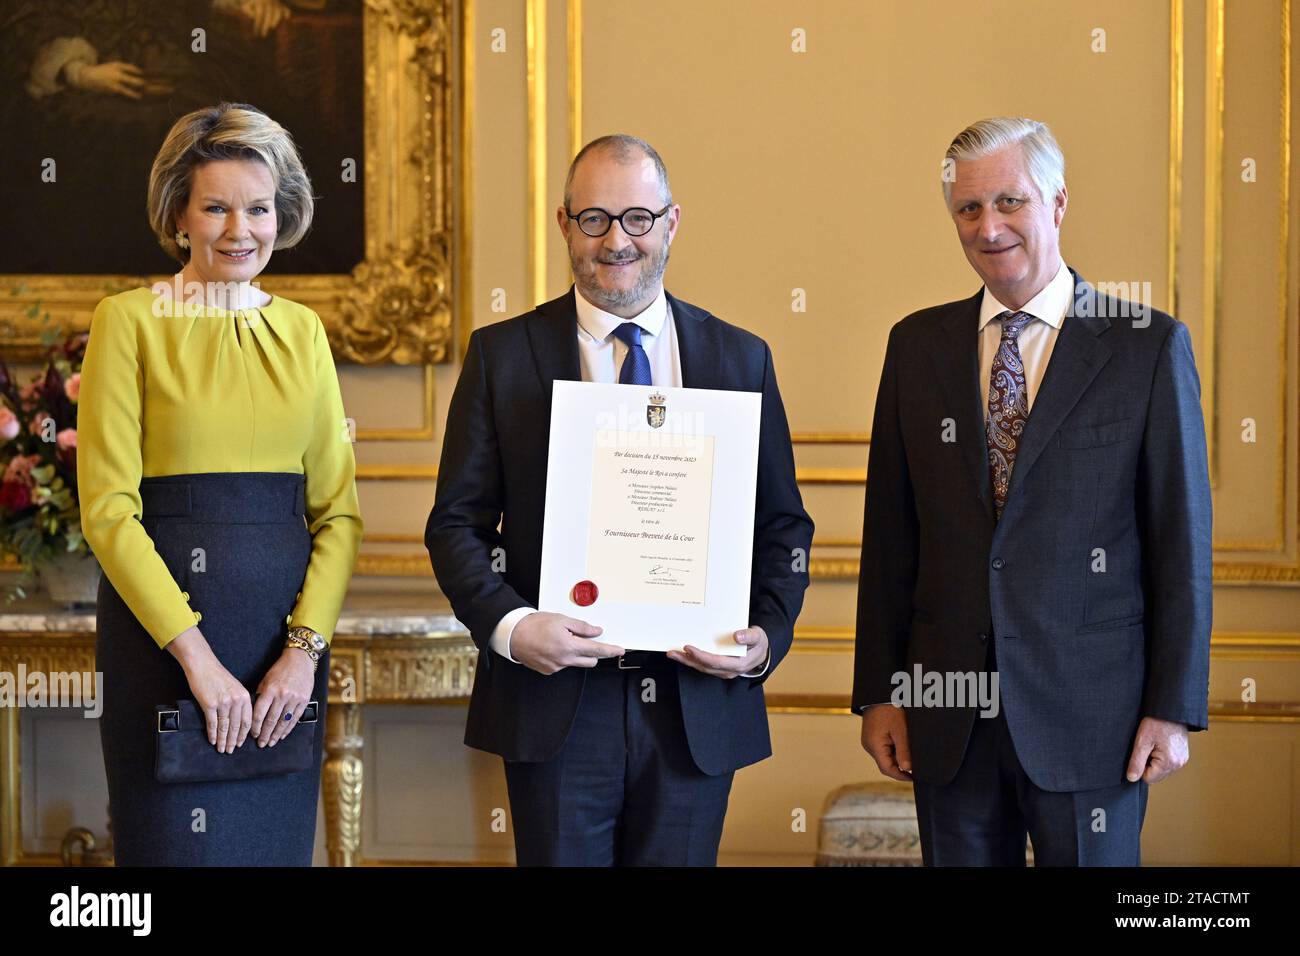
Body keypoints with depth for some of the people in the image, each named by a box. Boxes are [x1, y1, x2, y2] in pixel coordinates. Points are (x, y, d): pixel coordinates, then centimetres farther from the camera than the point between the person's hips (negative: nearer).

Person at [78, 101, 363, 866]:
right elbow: (108, 510, -8)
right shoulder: (132, 321, -2)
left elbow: (339, 511, 8)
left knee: (277, 844, 9)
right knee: (174, 842, 1)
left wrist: (306, 647, -7)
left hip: (289, 633, 4)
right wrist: (197, 656, -15)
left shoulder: (302, 331, 10)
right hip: (161, 627, -4)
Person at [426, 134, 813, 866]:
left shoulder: (741, 359, 8)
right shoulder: (503, 355, 2)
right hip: (556, 705, -1)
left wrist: (768, 635, -7)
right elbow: (457, 521, 0)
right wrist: (508, 625, -17)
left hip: (698, 703, 2)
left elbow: (783, 524, 10)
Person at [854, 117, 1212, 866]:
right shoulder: (918, 346, 7)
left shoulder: (1149, 346, -2)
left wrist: (1174, 709, -6)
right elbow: (890, 532, 9)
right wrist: (879, 692, 5)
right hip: (948, 715, 3)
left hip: (1089, 711, -3)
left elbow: (1183, 541, -3)